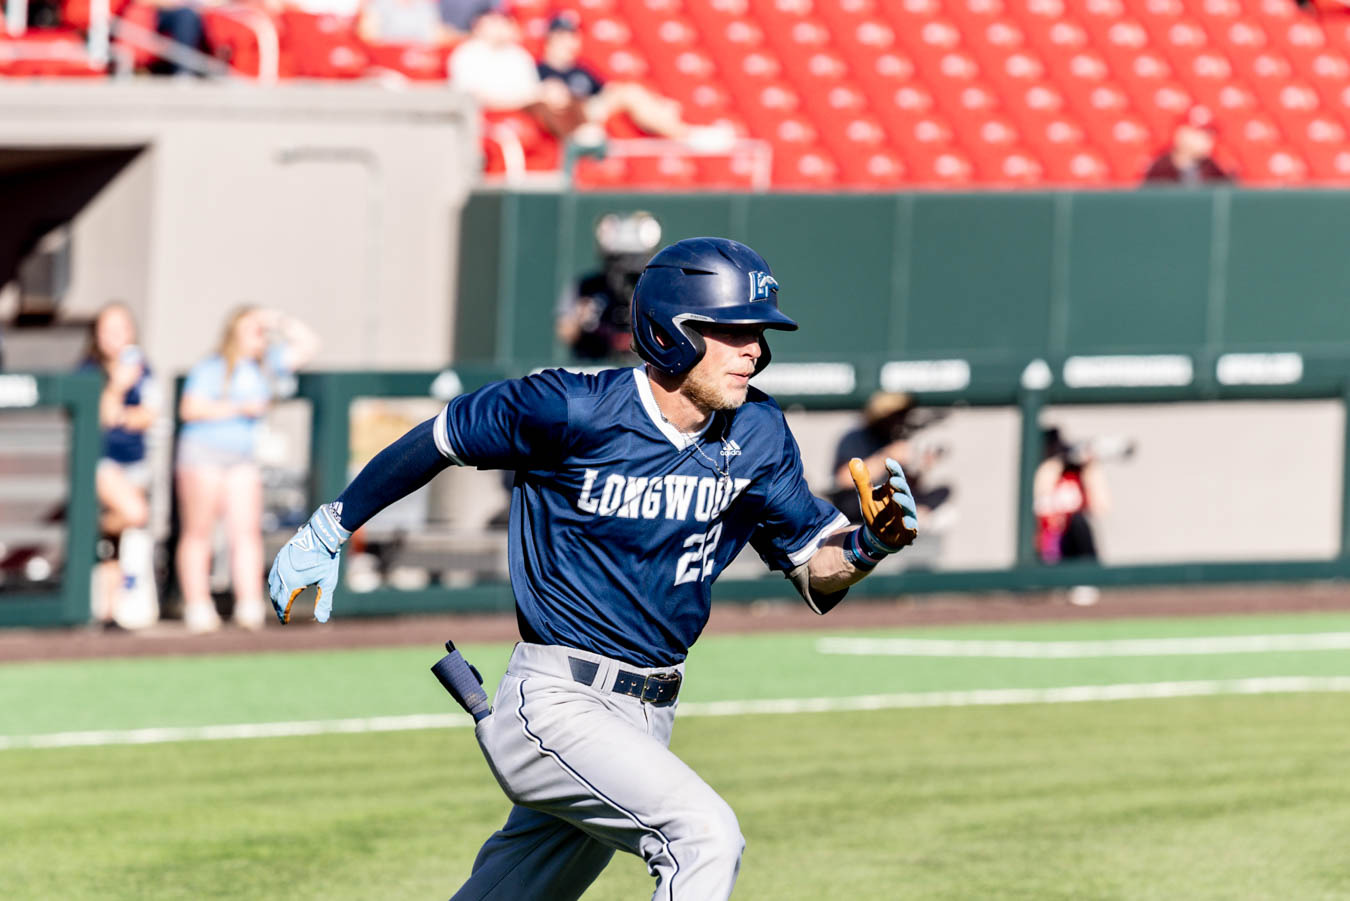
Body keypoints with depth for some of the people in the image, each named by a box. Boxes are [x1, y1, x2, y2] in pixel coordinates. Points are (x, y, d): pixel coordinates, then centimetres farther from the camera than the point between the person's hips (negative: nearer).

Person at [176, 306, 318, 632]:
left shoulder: (267, 366, 12)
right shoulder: (211, 369, -7)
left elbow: (307, 346, 16)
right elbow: (190, 409, -16)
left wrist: (281, 322, 4)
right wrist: (239, 408, -18)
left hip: (243, 459, 6)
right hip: (203, 454, -6)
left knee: (246, 532, -5)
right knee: (199, 532, -3)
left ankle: (249, 605, -9)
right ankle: (197, 605, -2)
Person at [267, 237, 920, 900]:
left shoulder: (756, 436, 1)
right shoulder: (572, 411, -16)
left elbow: (815, 568, 5)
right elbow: (442, 437, -1)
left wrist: (869, 545, -17)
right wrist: (329, 530, 8)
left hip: (647, 719, 7)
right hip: (554, 706, -7)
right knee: (704, 835, -26)